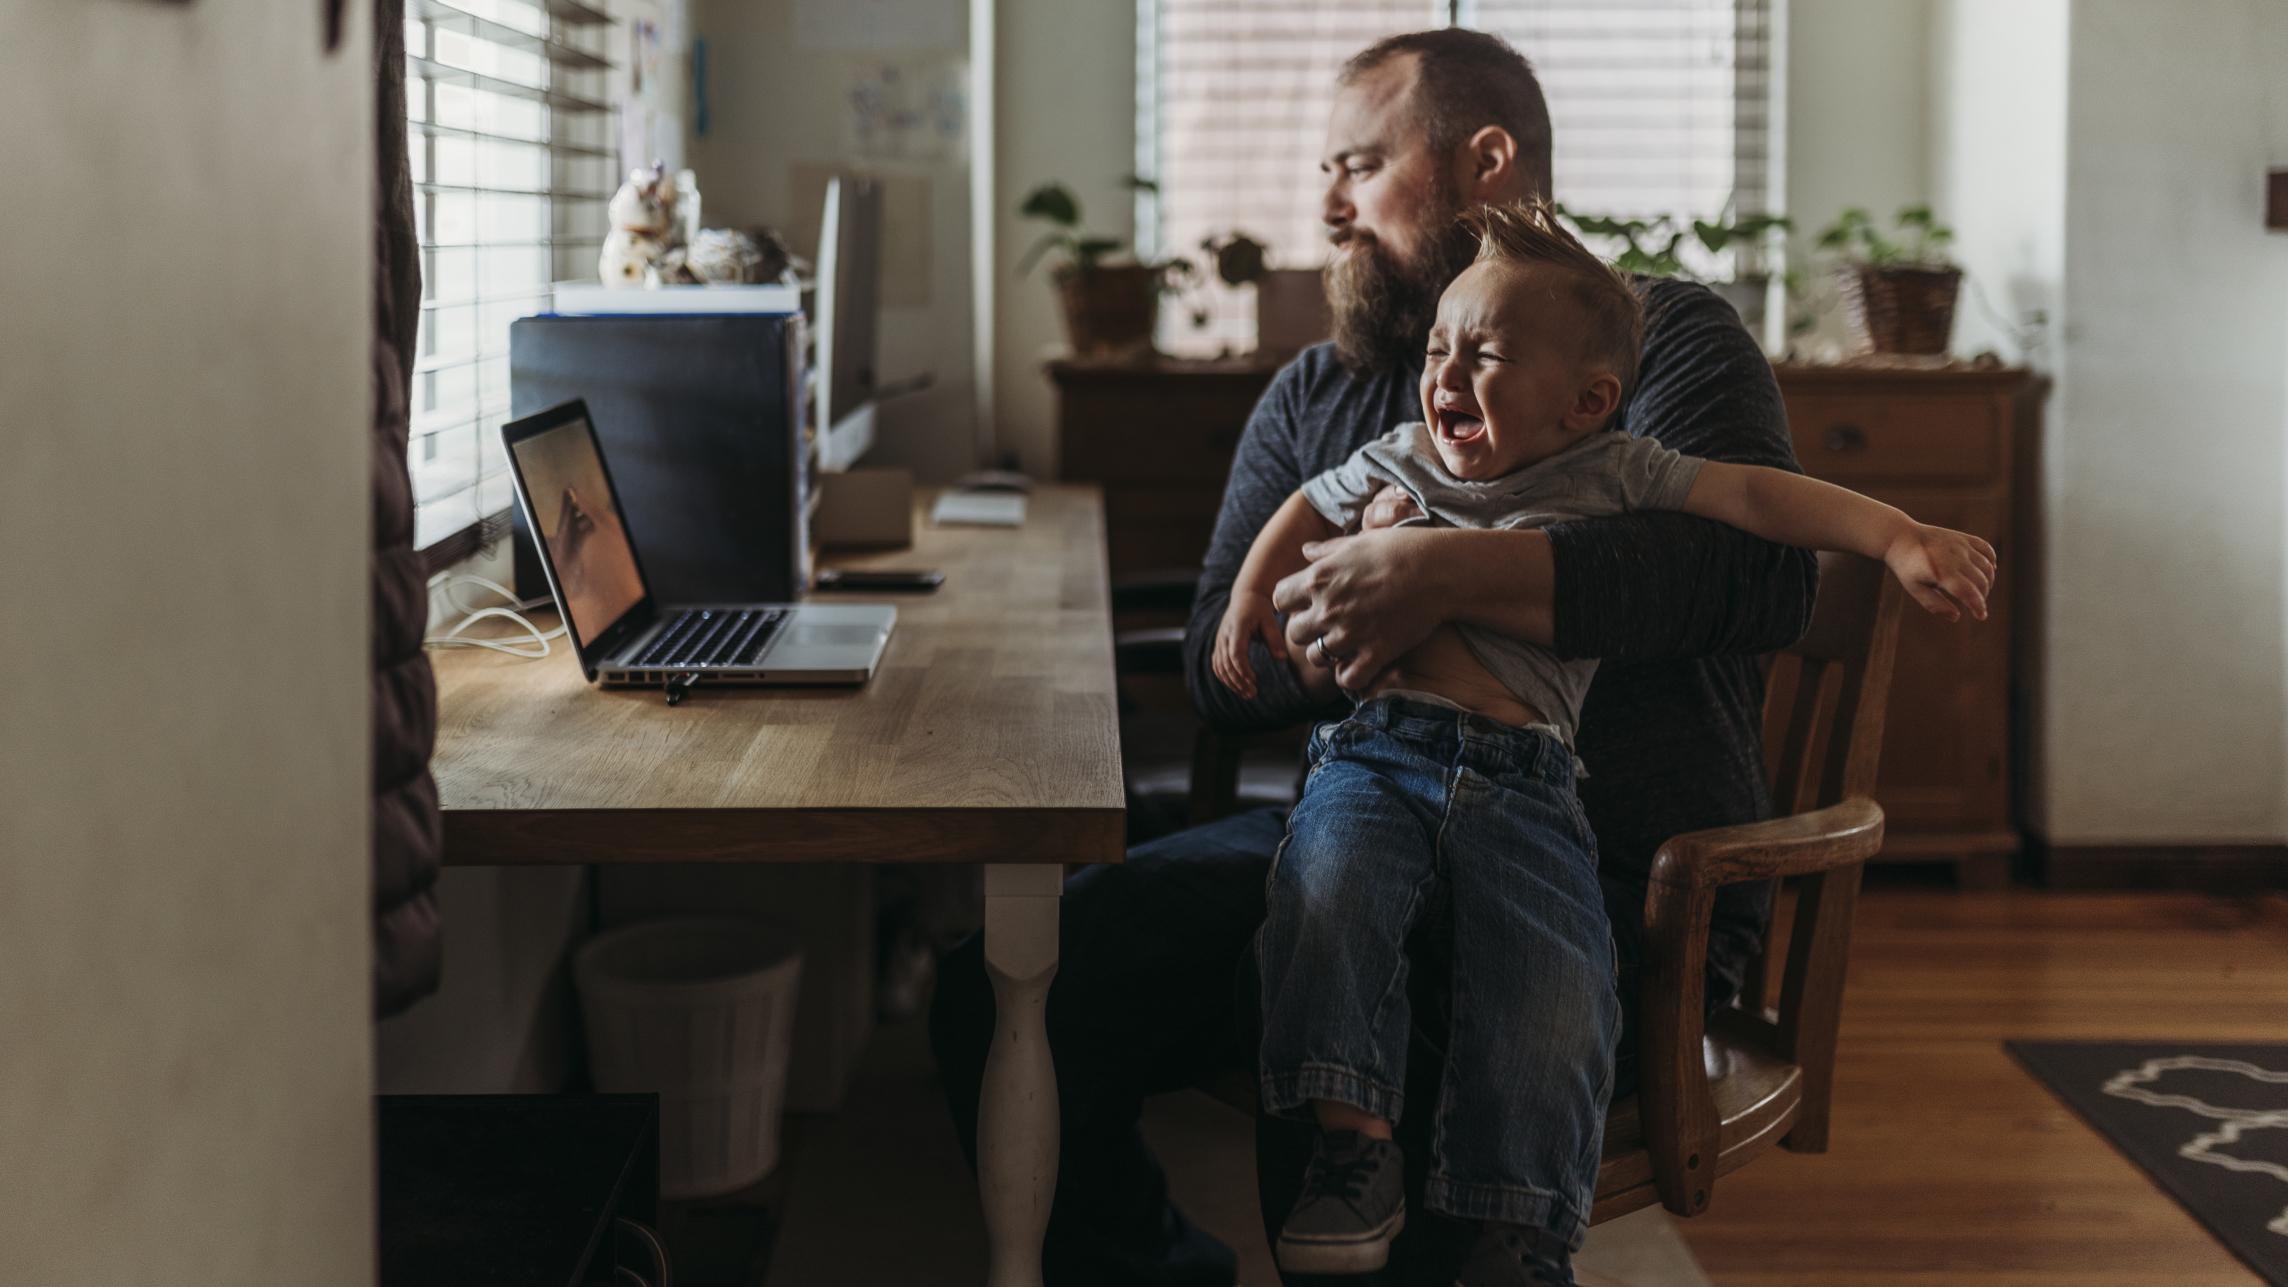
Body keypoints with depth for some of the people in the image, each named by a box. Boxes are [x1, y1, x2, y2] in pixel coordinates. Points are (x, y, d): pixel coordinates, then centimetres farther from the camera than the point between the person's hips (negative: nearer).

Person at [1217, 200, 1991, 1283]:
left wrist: (1900, 537, -4)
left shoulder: (1612, 474, 11)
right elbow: (1306, 511, 37)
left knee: (1550, 991, -18)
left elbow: (1759, 496, 5)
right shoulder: (1398, 461, 19)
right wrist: (1252, 596, 22)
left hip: (1522, 784, -1)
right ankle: (1356, 1144, -23)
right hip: (1377, 751, 1)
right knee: (1326, 892, -30)